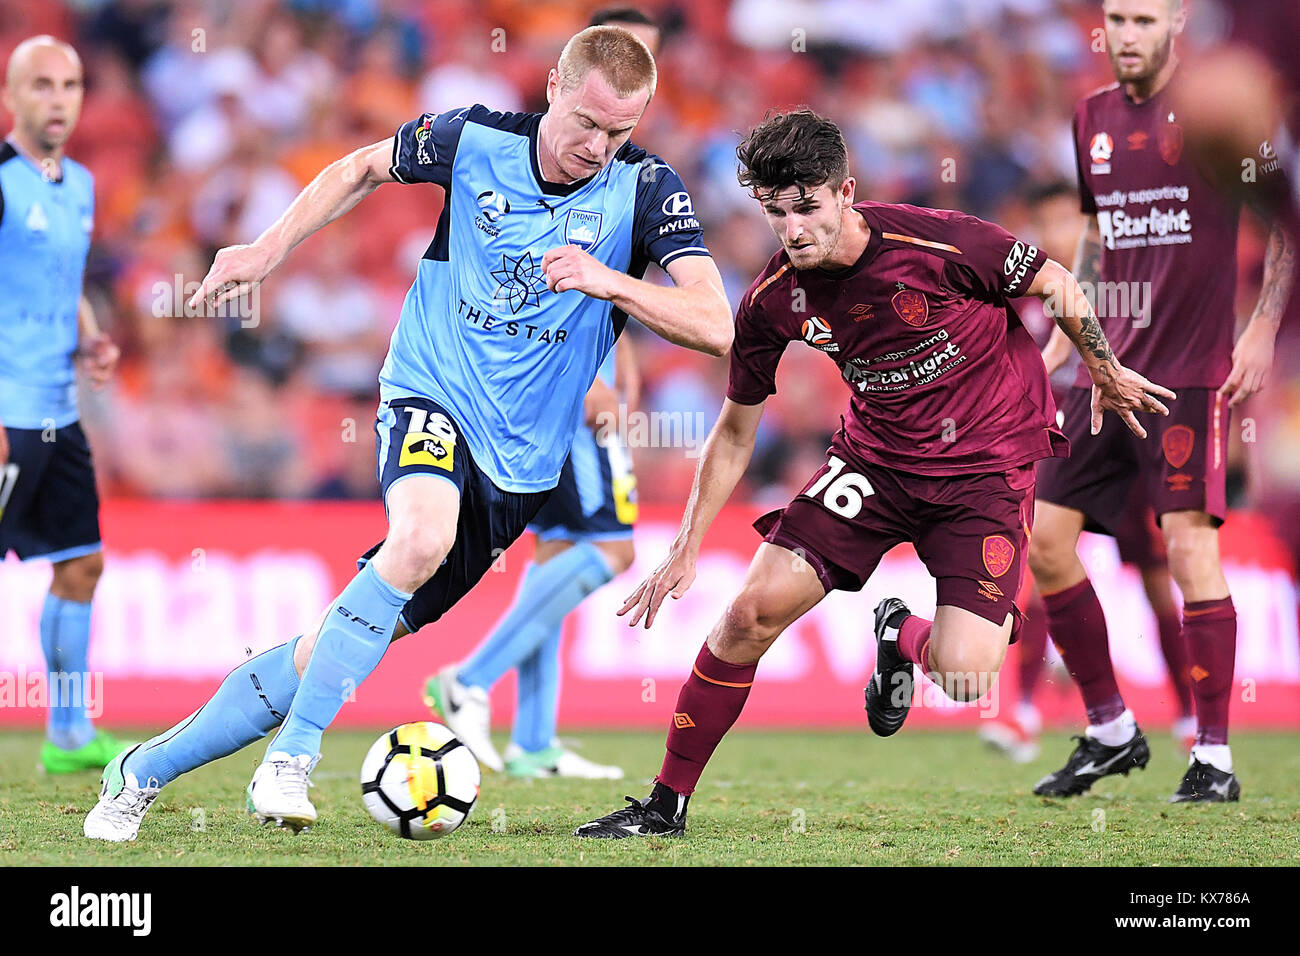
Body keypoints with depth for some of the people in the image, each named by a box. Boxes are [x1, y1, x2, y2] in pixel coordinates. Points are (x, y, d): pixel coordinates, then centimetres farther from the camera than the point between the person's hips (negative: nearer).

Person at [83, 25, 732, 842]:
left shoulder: (646, 187, -9)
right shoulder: (474, 140, -6)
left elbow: (715, 327, -19)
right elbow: (362, 169, 14)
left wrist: (609, 280, -32)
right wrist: (269, 249, 8)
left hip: (521, 459, 1)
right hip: (431, 394, -1)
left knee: (335, 652, 1)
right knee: (423, 532, -37)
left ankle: (148, 769, 18)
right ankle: (290, 761, -29)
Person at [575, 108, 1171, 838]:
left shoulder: (937, 243, -24)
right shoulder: (773, 301, -10)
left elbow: (1055, 285, -6)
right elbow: (736, 430, 5)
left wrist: (1108, 374, 8)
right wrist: (686, 551, 3)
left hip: (990, 463, -3)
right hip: (876, 457, 4)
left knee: (964, 675, -20)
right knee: (754, 610, -11)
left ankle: (903, 637, 19)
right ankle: (667, 804, 4)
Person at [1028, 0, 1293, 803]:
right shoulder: (1094, 118, 11)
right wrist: (1059, 341, 16)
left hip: (1193, 369, -6)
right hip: (1112, 367, 6)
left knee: (1190, 543, -11)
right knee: (1047, 539, 2)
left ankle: (1215, 758, -3)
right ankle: (1110, 731, 16)